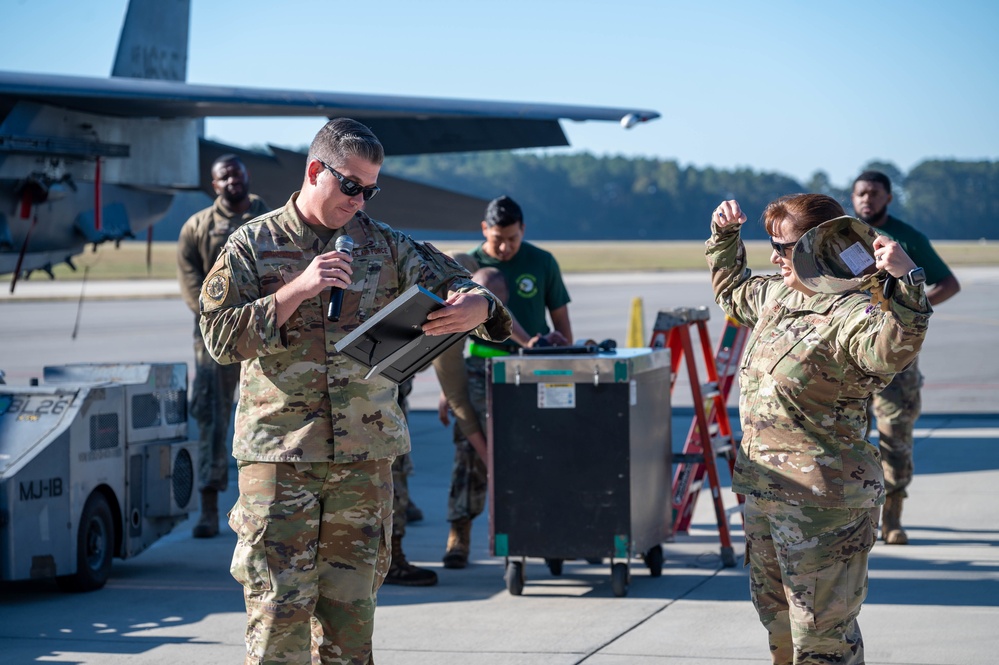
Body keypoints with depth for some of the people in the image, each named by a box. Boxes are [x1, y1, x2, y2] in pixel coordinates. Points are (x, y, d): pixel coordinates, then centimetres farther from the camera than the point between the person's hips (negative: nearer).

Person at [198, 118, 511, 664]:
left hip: (365, 456, 3)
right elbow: (220, 336, -5)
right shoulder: (252, 246, 3)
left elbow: (450, 283, 5)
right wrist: (297, 291, -15)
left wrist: (475, 306, -20)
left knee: (351, 609, 7)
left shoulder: (383, 245, 10)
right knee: (279, 609, -6)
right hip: (279, 454, -3)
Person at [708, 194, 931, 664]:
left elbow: (892, 350, -43)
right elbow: (732, 291, 33)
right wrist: (724, 237, 23)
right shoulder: (776, 294, 10)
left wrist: (906, 282, -53)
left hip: (824, 500, -10)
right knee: (776, 612, 23)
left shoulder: (852, 315, -20)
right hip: (763, 492, 10)